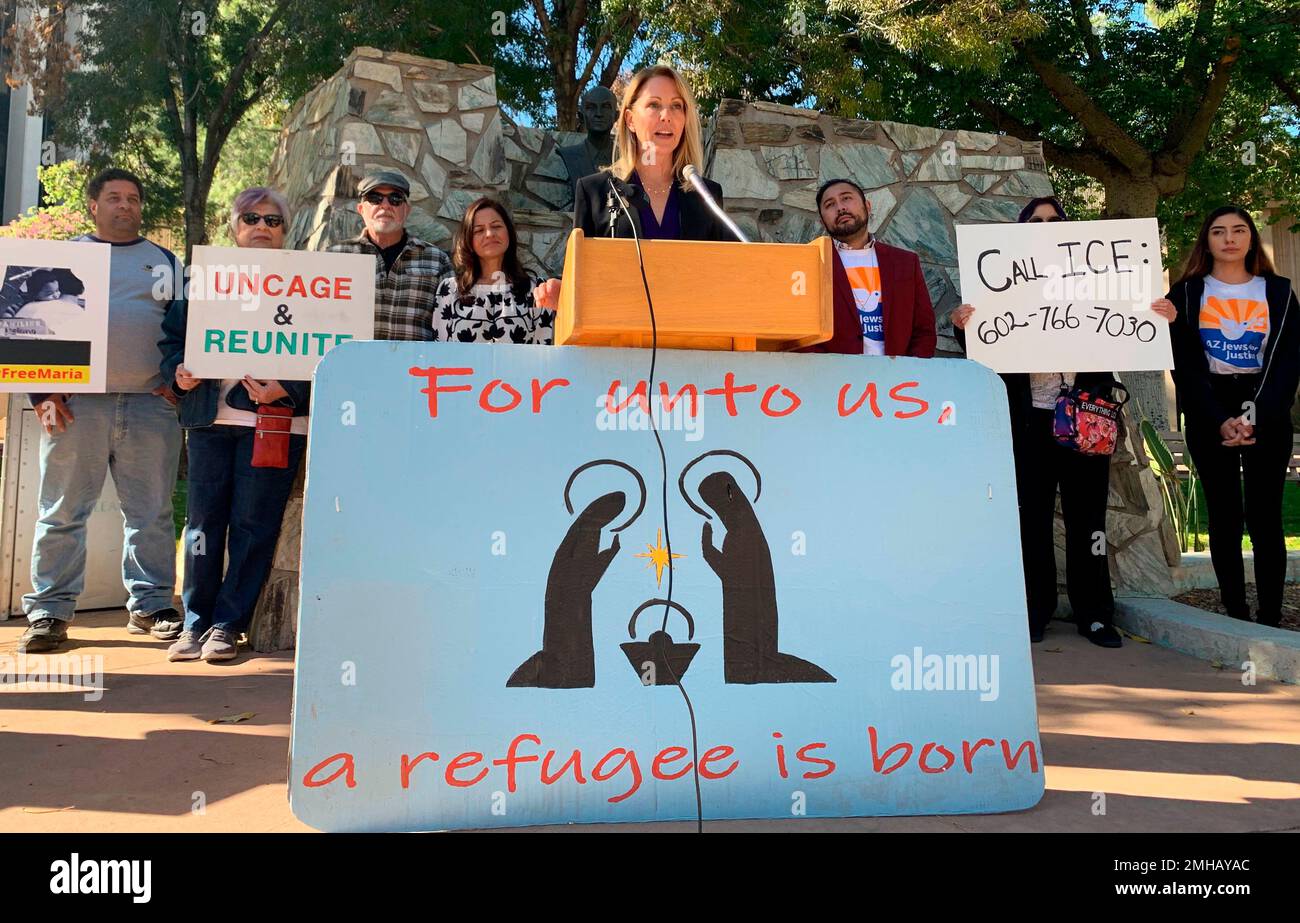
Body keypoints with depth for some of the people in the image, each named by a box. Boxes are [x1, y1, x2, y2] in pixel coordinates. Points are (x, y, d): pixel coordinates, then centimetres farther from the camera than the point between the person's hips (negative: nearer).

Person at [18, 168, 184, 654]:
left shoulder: (165, 262, 18)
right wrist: (44, 393, -2)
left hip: (151, 405, 1)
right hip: (77, 403, -1)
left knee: (152, 512, 2)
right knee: (63, 512, 1)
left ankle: (150, 604, 10)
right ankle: (50, 610, 7)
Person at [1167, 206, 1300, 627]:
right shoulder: (1186, 293, 6)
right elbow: (1184, 365, -1)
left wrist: (1256, 418, -14)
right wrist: (1219, 420, -12)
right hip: (1209, 417, 0)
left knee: (1265, 517, -3)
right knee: (1224, 516, 2)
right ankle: (1236, 614, 8)